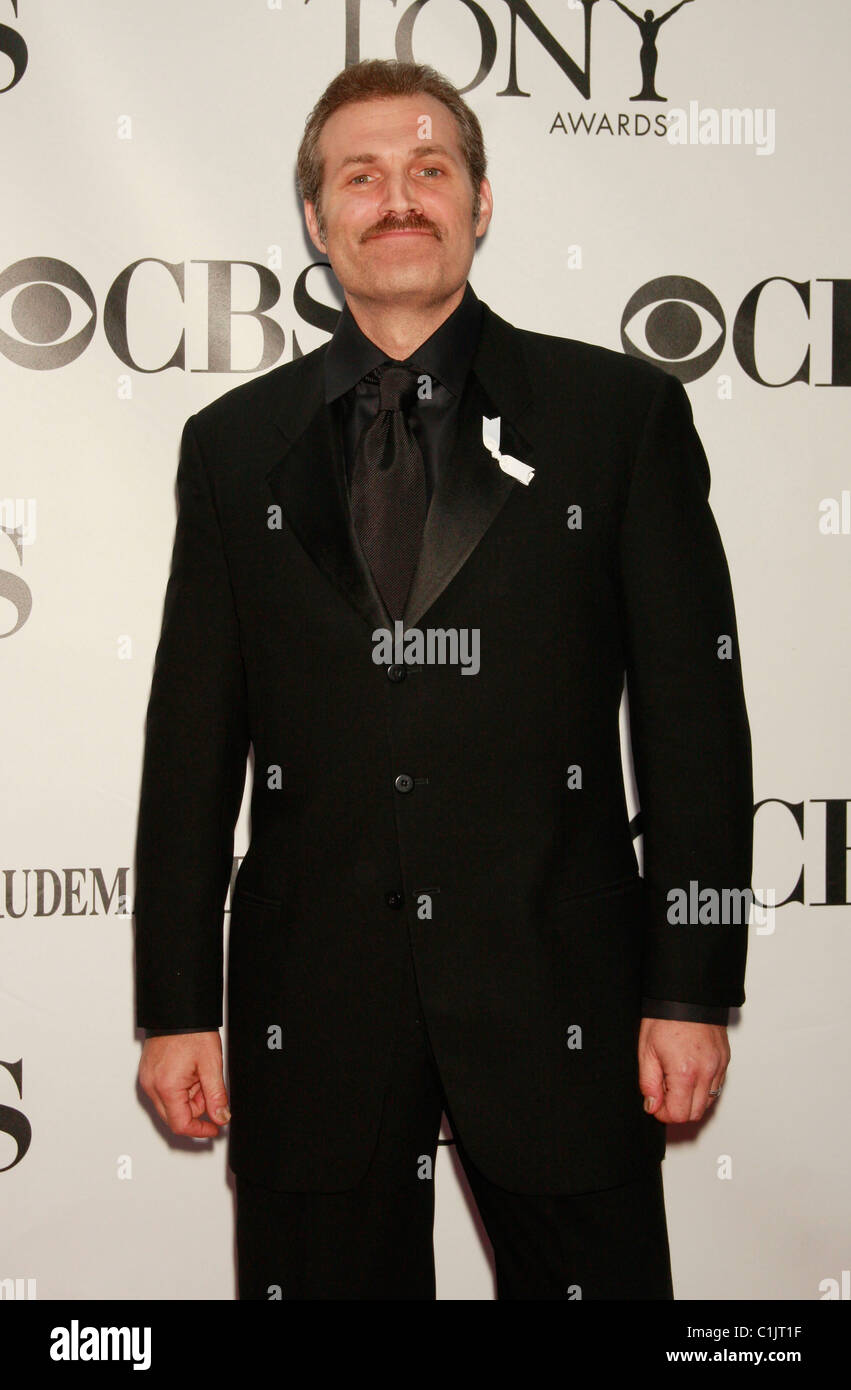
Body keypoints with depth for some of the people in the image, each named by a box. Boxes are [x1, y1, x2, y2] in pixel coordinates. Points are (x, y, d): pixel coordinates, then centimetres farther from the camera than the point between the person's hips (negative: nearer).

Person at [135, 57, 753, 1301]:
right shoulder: (235, 443, 9)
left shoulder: (622, 413, 3)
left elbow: (695, 716, 0)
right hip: (310, 1010, 2)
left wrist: (694, 988, -4)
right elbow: (193, 738, 7)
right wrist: (177, 1007, 3)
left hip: (559, 1000, -1)